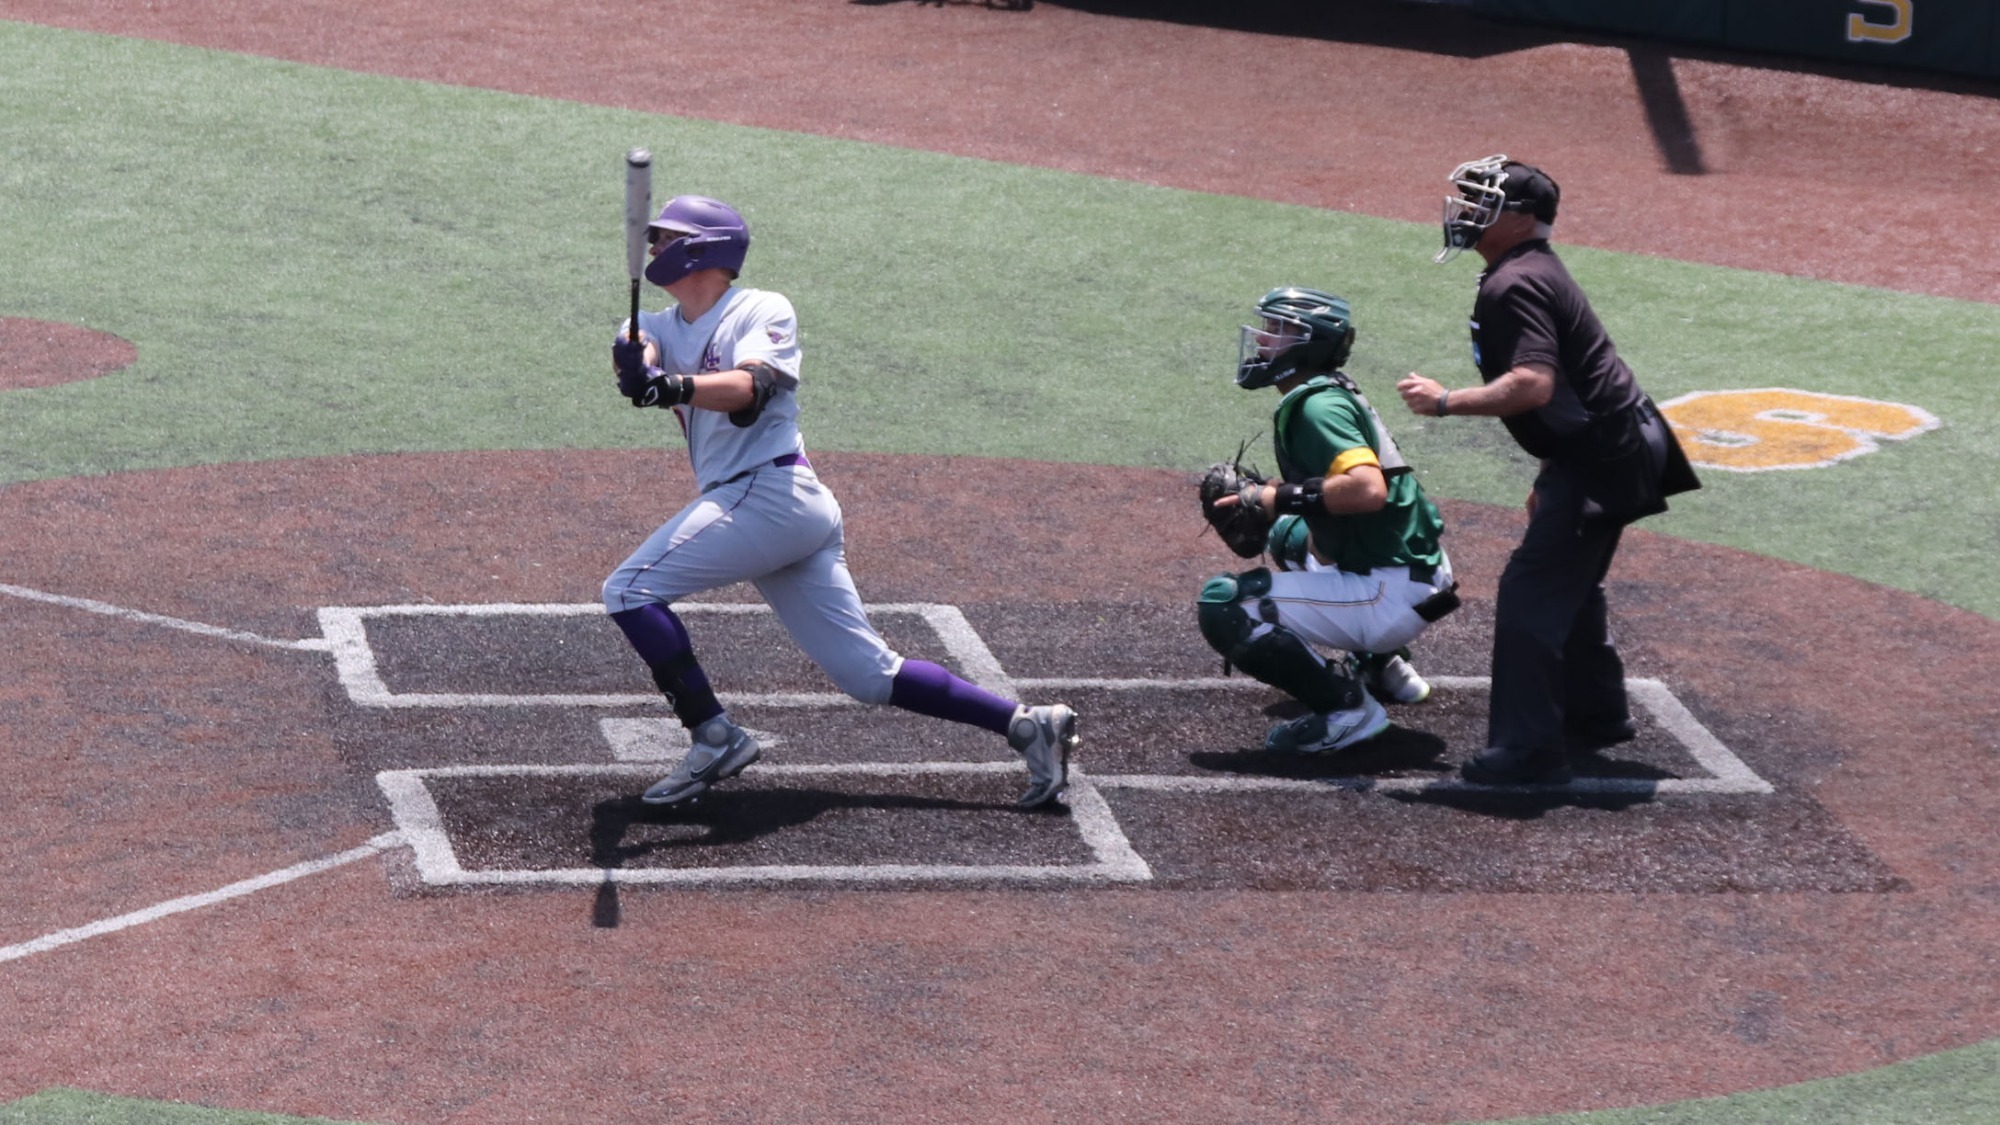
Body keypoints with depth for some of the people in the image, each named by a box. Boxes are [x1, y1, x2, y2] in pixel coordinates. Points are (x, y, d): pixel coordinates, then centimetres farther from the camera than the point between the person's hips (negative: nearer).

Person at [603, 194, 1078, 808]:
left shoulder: (762, 310, 0)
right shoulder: (664, 324, 19)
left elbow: (749, 388, -21)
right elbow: (637, 347, -6)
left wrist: (677, 386, -40)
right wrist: (634, 364, -31)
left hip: (769, 492, -8)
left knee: (630, 589, -12)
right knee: (870, 674, 5)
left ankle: (715, 736, -12)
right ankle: (1026, 724, 6)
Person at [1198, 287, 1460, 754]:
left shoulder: (1315, 406, -18)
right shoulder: (1334, 394, 13)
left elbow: (1368, 489, -33)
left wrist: (1281, 497, -22)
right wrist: (1263, 496, 9)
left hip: (1390, 599, -10)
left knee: (1222, 606, -16)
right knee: (1289, 536, 37)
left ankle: (1346, 706, -10)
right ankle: (1383, 666, 29)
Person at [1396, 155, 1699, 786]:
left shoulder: (1514, 285, -19)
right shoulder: (1536, 270, 15)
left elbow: (1533, 384, -32)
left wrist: (1445, 402, -25)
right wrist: (1552, 479, 27)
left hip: (1602, 461, -11)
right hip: (1612, 447, 11)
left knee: (1530, 593, -12)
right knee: (1570, 586, 25)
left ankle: (1529, 750, -13)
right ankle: (1596, 715, 39)